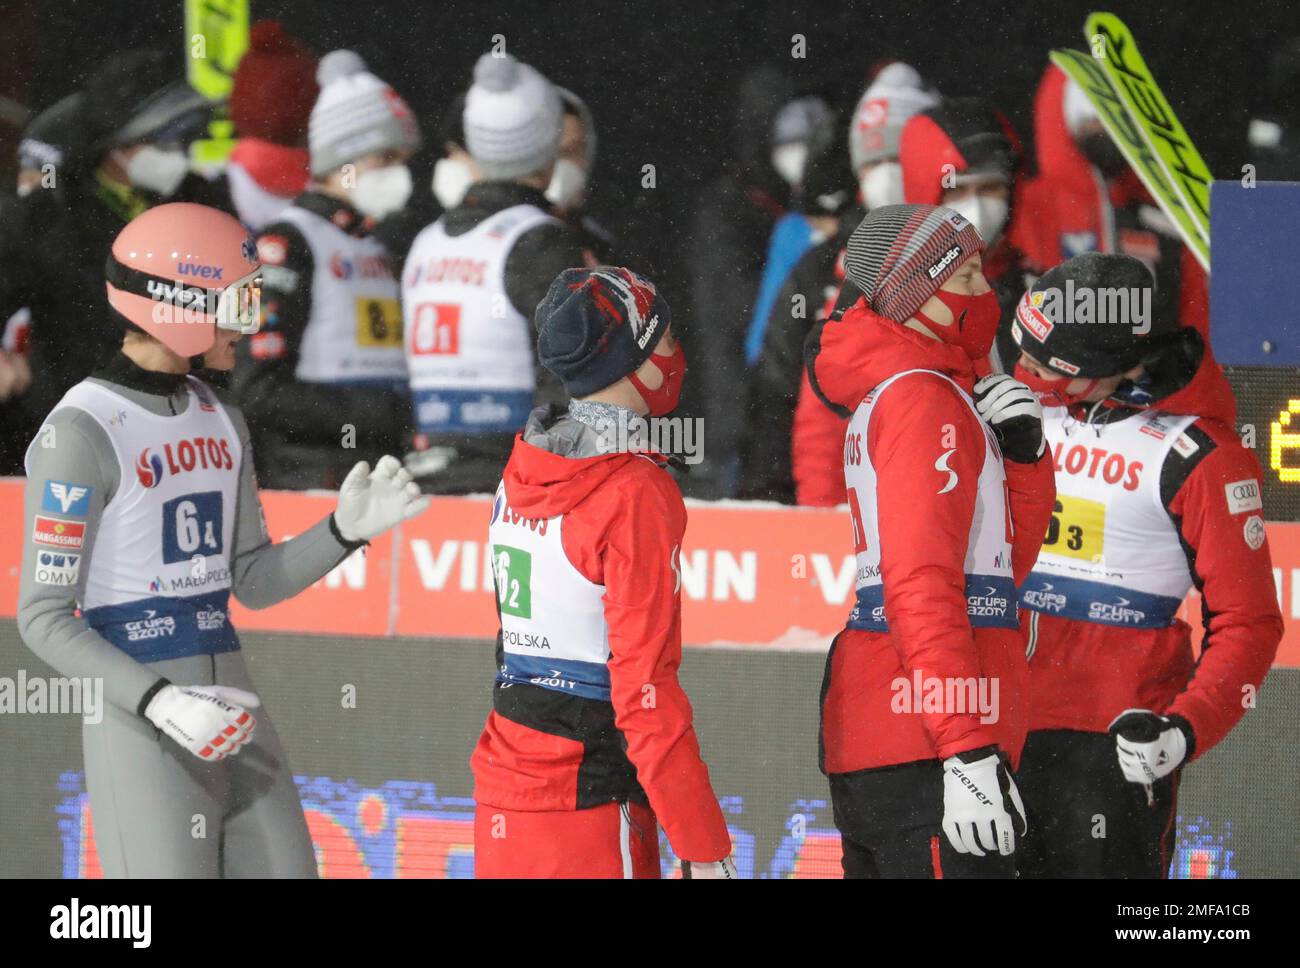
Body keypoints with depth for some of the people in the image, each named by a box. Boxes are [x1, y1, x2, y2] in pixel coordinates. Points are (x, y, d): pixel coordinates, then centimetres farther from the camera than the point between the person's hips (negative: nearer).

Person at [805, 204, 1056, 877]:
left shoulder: (881, 399, 22)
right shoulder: (926, 400, -9)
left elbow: (998, 565, 21)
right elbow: (922, 586, -19)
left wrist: (1021, 455, 6)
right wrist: (968, 752, -24)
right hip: (927, 746, -10)